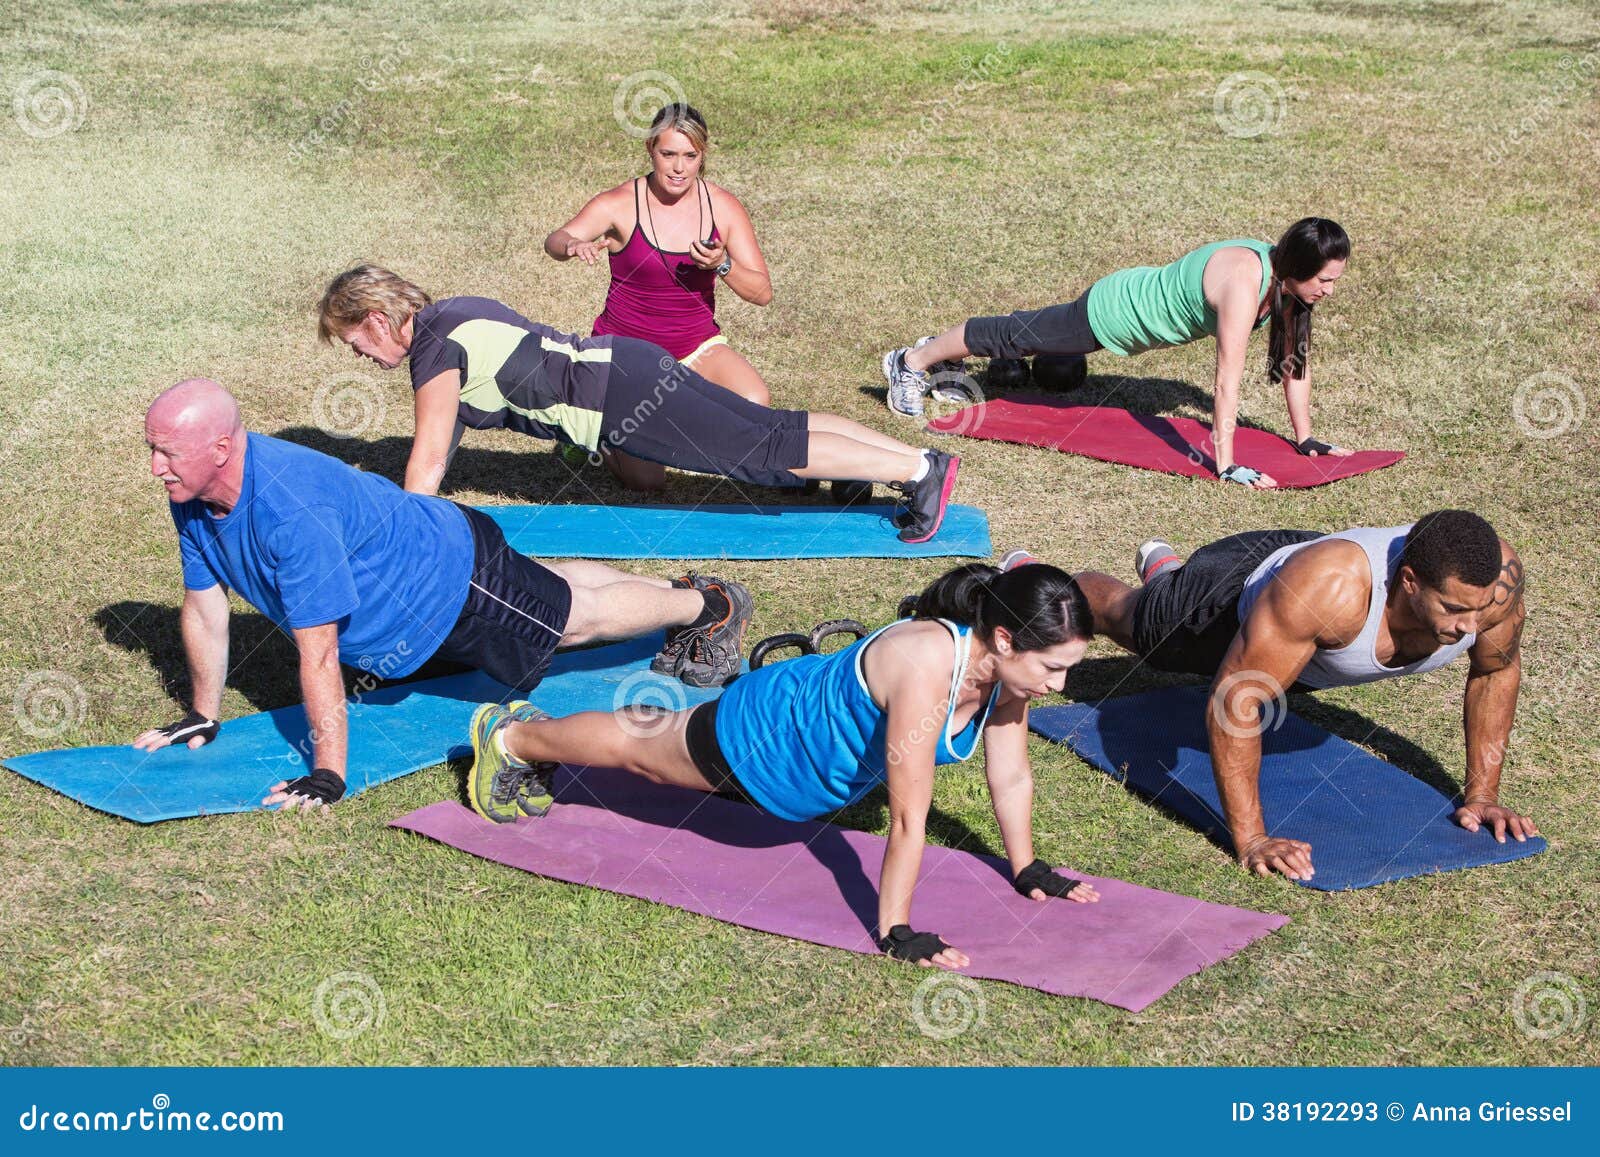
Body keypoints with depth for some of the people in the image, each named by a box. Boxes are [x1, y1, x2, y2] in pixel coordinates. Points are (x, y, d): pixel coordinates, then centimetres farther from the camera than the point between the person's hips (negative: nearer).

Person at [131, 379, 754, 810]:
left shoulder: (289, 510, -43)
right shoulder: (191, 499, -18)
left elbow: (318, 652, -42)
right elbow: (204, 607, -5)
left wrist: (328, 774, -39)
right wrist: (204, 716, 1)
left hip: (455, 575, -8)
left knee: (577, 618, 14)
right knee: (541, 587, 29)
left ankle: (713, 605, 39)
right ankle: (677, 589, 52)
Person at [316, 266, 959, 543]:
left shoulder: (433, 348, -12)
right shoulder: (450, 313, 16)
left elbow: (429, 459, -11)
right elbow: (444, 443, 29)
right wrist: (416, 507, 33)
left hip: (621, 404, -9)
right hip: (629, 367, 9)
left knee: (768, 452, -10)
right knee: (772, 427, 10)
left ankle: (920, 470, -13)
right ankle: (912, 456, 9)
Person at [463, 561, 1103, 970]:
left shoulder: (1007, 665, -23)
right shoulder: (927, 664, -45)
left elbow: (1011, 778, -6)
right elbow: (907, 817, -41)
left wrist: (1026, 870, 0)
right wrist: (894, 933, -35)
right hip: (767, 736, -7)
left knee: (661, 734, 32)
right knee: (633, 745, 21)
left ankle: (531, 730, 58)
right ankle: (508, 734, 49)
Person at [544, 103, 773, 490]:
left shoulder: (723, 207, -5)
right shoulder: (620, 204, -13)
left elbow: (762, 293, -6)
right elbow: (555, 241, -31)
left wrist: (722, 265, -25)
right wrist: (574, 246, -55)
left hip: (697, 345, 3)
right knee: (644, 478, -16)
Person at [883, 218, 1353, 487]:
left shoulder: (1287, 277, -15)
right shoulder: (1243, 284, -40)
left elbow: (1294, 359, -6)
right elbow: (1228, 379, -41)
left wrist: (1304, 438, -4)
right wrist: (1225, 465, -40)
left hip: (1147, 297, 8)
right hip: (1116, 311, -8)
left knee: (1033, 333, 29)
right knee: (1015, 335, 13)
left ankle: (944, 353, 53)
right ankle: (911, 362, 35)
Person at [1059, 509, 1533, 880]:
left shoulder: (1496, 577, -36)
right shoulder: (1328, 588, -51)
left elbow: (1497, 670, -13)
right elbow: (1234, 702, -44)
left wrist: (1482, 794, -12)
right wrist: (1250, 840, -44)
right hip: (1236, 592, -5)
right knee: (1121, 617, 26)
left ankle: (1164, 566, 70)